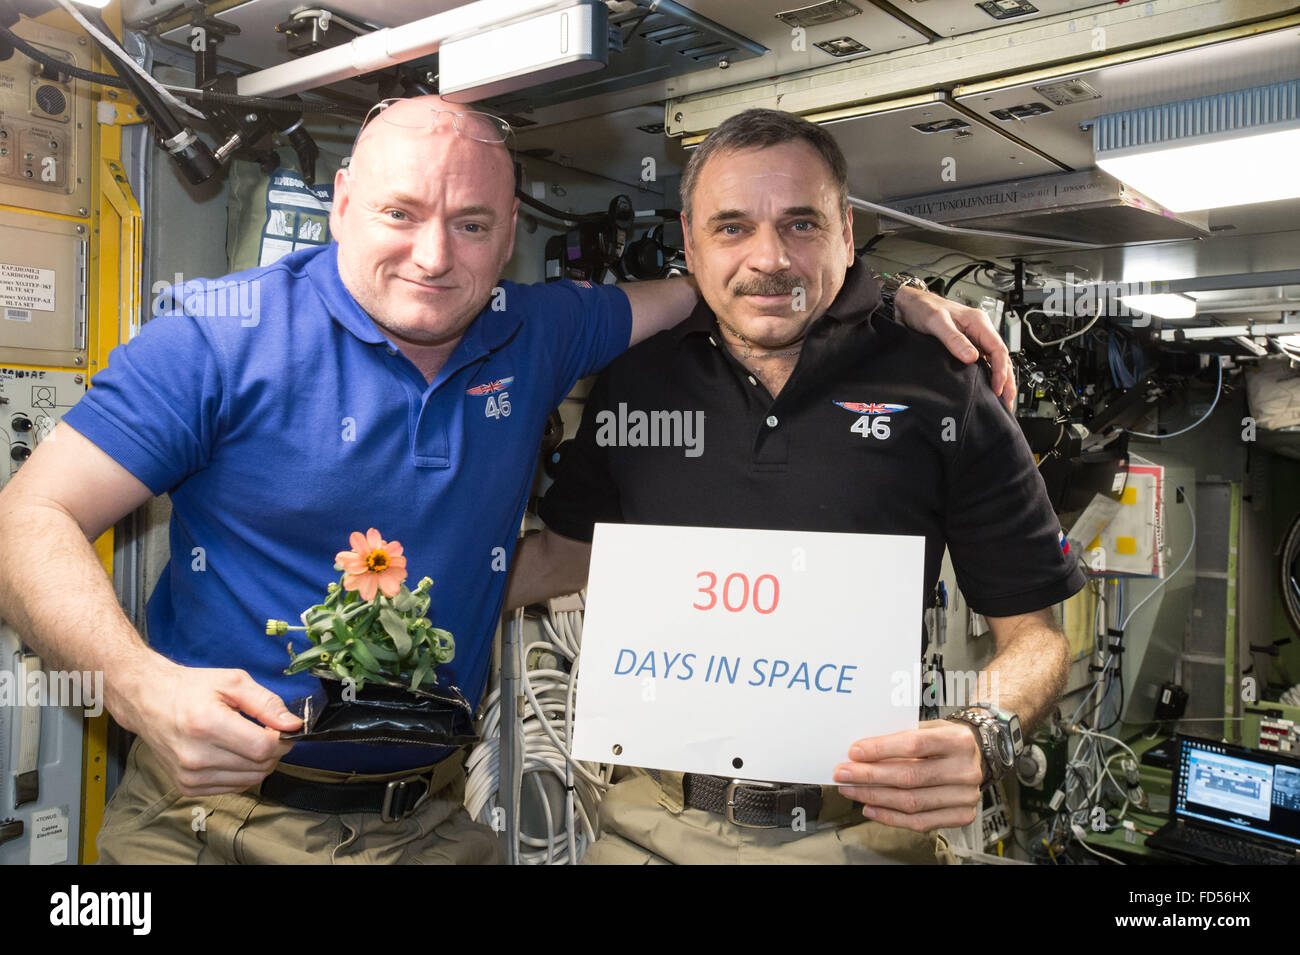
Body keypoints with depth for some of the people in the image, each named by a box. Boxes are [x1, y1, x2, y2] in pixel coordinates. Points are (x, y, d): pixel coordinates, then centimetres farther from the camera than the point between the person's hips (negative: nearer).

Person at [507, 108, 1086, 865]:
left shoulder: (943, 396, -6)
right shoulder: (632, 384, 4)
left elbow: (1034, 636, -2)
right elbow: (566, 553, 16)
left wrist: (981, 741, -22)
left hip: (863, 829, -2)